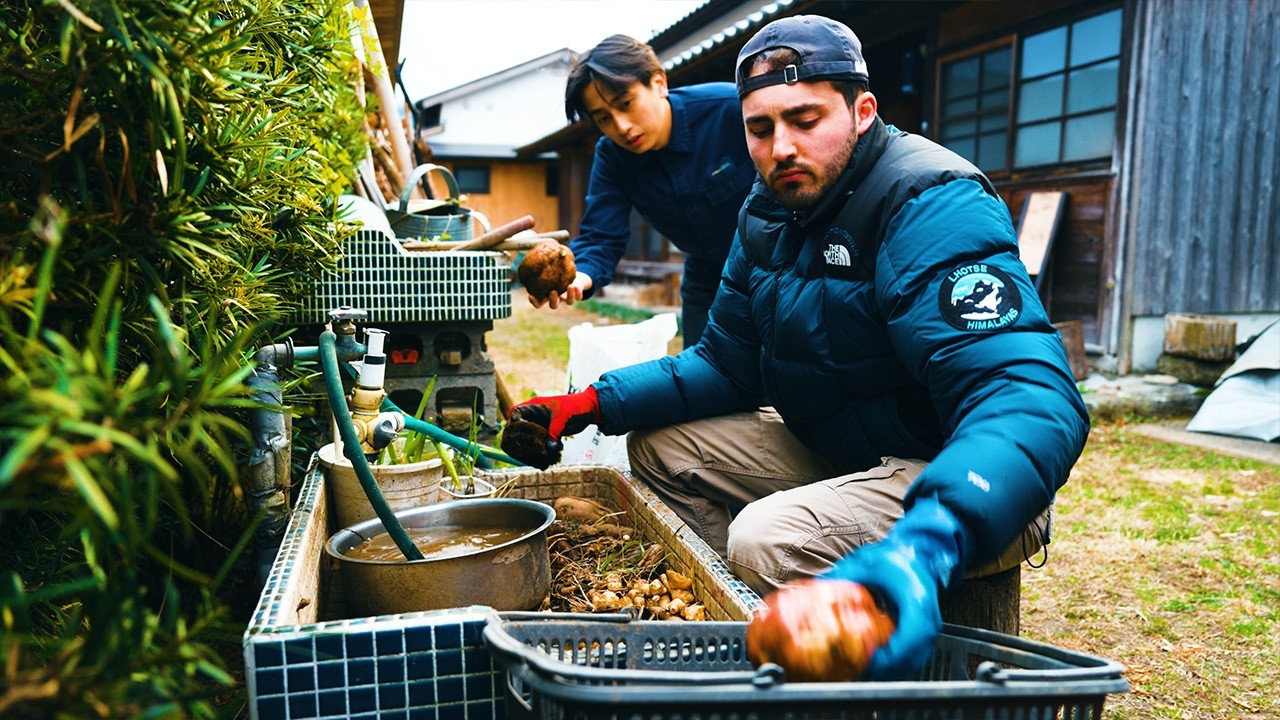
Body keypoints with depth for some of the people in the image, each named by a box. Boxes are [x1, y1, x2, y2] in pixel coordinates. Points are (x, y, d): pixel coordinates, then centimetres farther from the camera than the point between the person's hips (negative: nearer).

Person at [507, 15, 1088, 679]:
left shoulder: (932, 205, -23)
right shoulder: (770, 212, 3)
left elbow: (1031, 400, -35)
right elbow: (728, 363, 8)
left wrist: (924, 547, -54)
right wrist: (594, 403, -5)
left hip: (964, 487, -8)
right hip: (834, 451, 8)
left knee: (769, 540, -31)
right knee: (658, 445, 5)